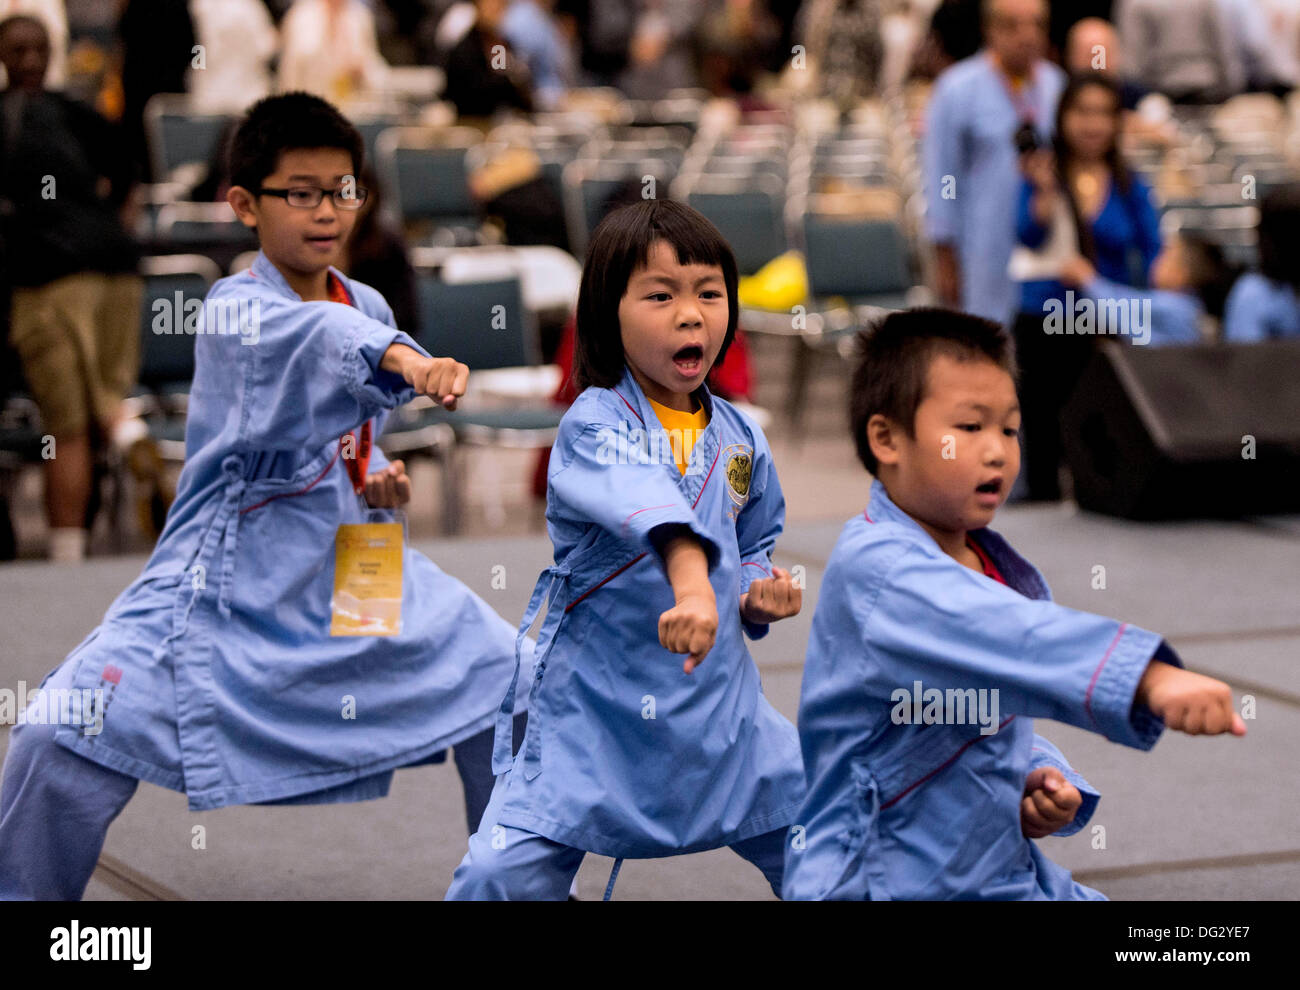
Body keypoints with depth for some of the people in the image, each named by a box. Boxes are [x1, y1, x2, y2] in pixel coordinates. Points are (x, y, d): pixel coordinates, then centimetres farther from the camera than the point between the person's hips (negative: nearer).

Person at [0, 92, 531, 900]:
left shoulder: (367, 306, 5)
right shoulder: (233, 311, -15)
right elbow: (319, 338, -40)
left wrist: (382, 484, -2)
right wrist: (405, 359, -60)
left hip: (355, 573, 6)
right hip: (230, 583, -6)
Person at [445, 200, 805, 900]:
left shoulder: (740, 439, 5)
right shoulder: (594, 423, -15)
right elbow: (641, 498, -37)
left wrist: (759, 593, 0)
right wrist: (690, 579, -56)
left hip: (717, 698, 5)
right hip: (594, 702, -5)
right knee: (503, 875, -12)